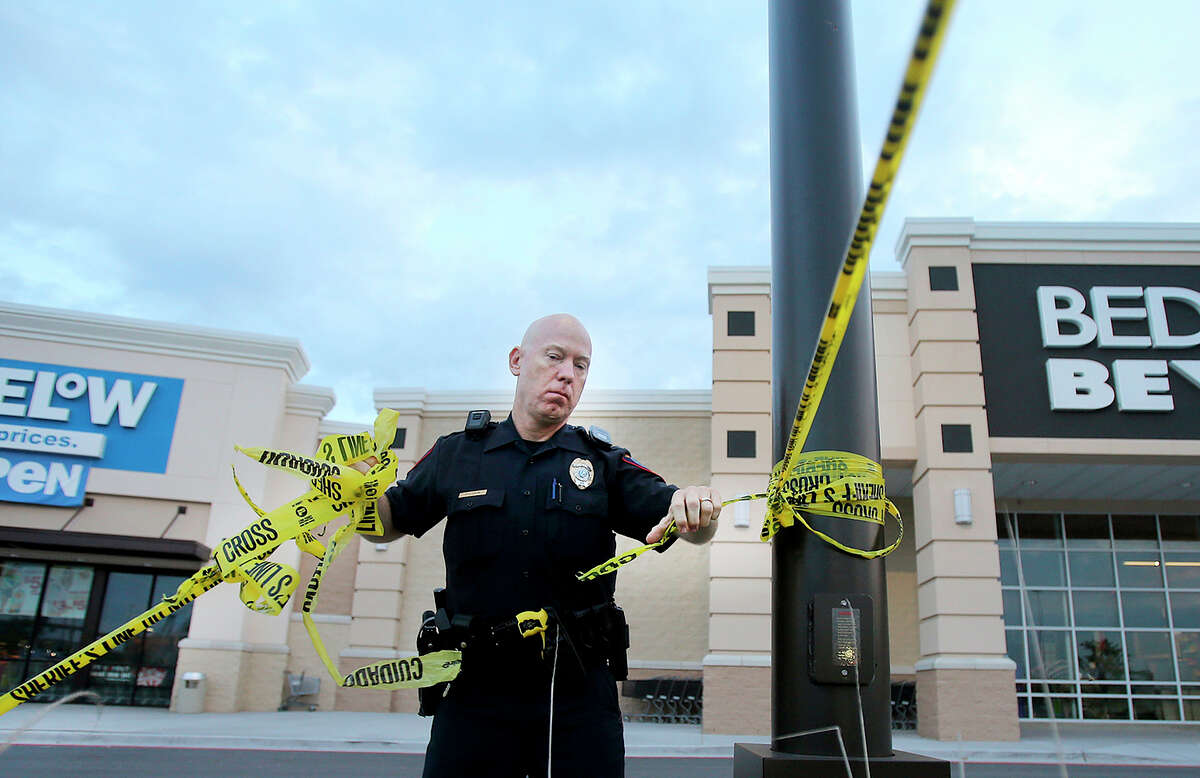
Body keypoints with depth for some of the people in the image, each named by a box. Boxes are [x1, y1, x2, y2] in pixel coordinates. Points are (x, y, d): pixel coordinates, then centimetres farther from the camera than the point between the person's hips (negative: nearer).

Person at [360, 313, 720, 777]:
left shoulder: (604, 465, 5)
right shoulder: (456, 455, 6)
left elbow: (688, 524, -6)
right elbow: (389, 522, 15)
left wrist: (698, 506, -30)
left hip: (578, 692, 0)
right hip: (476, 687, 0)